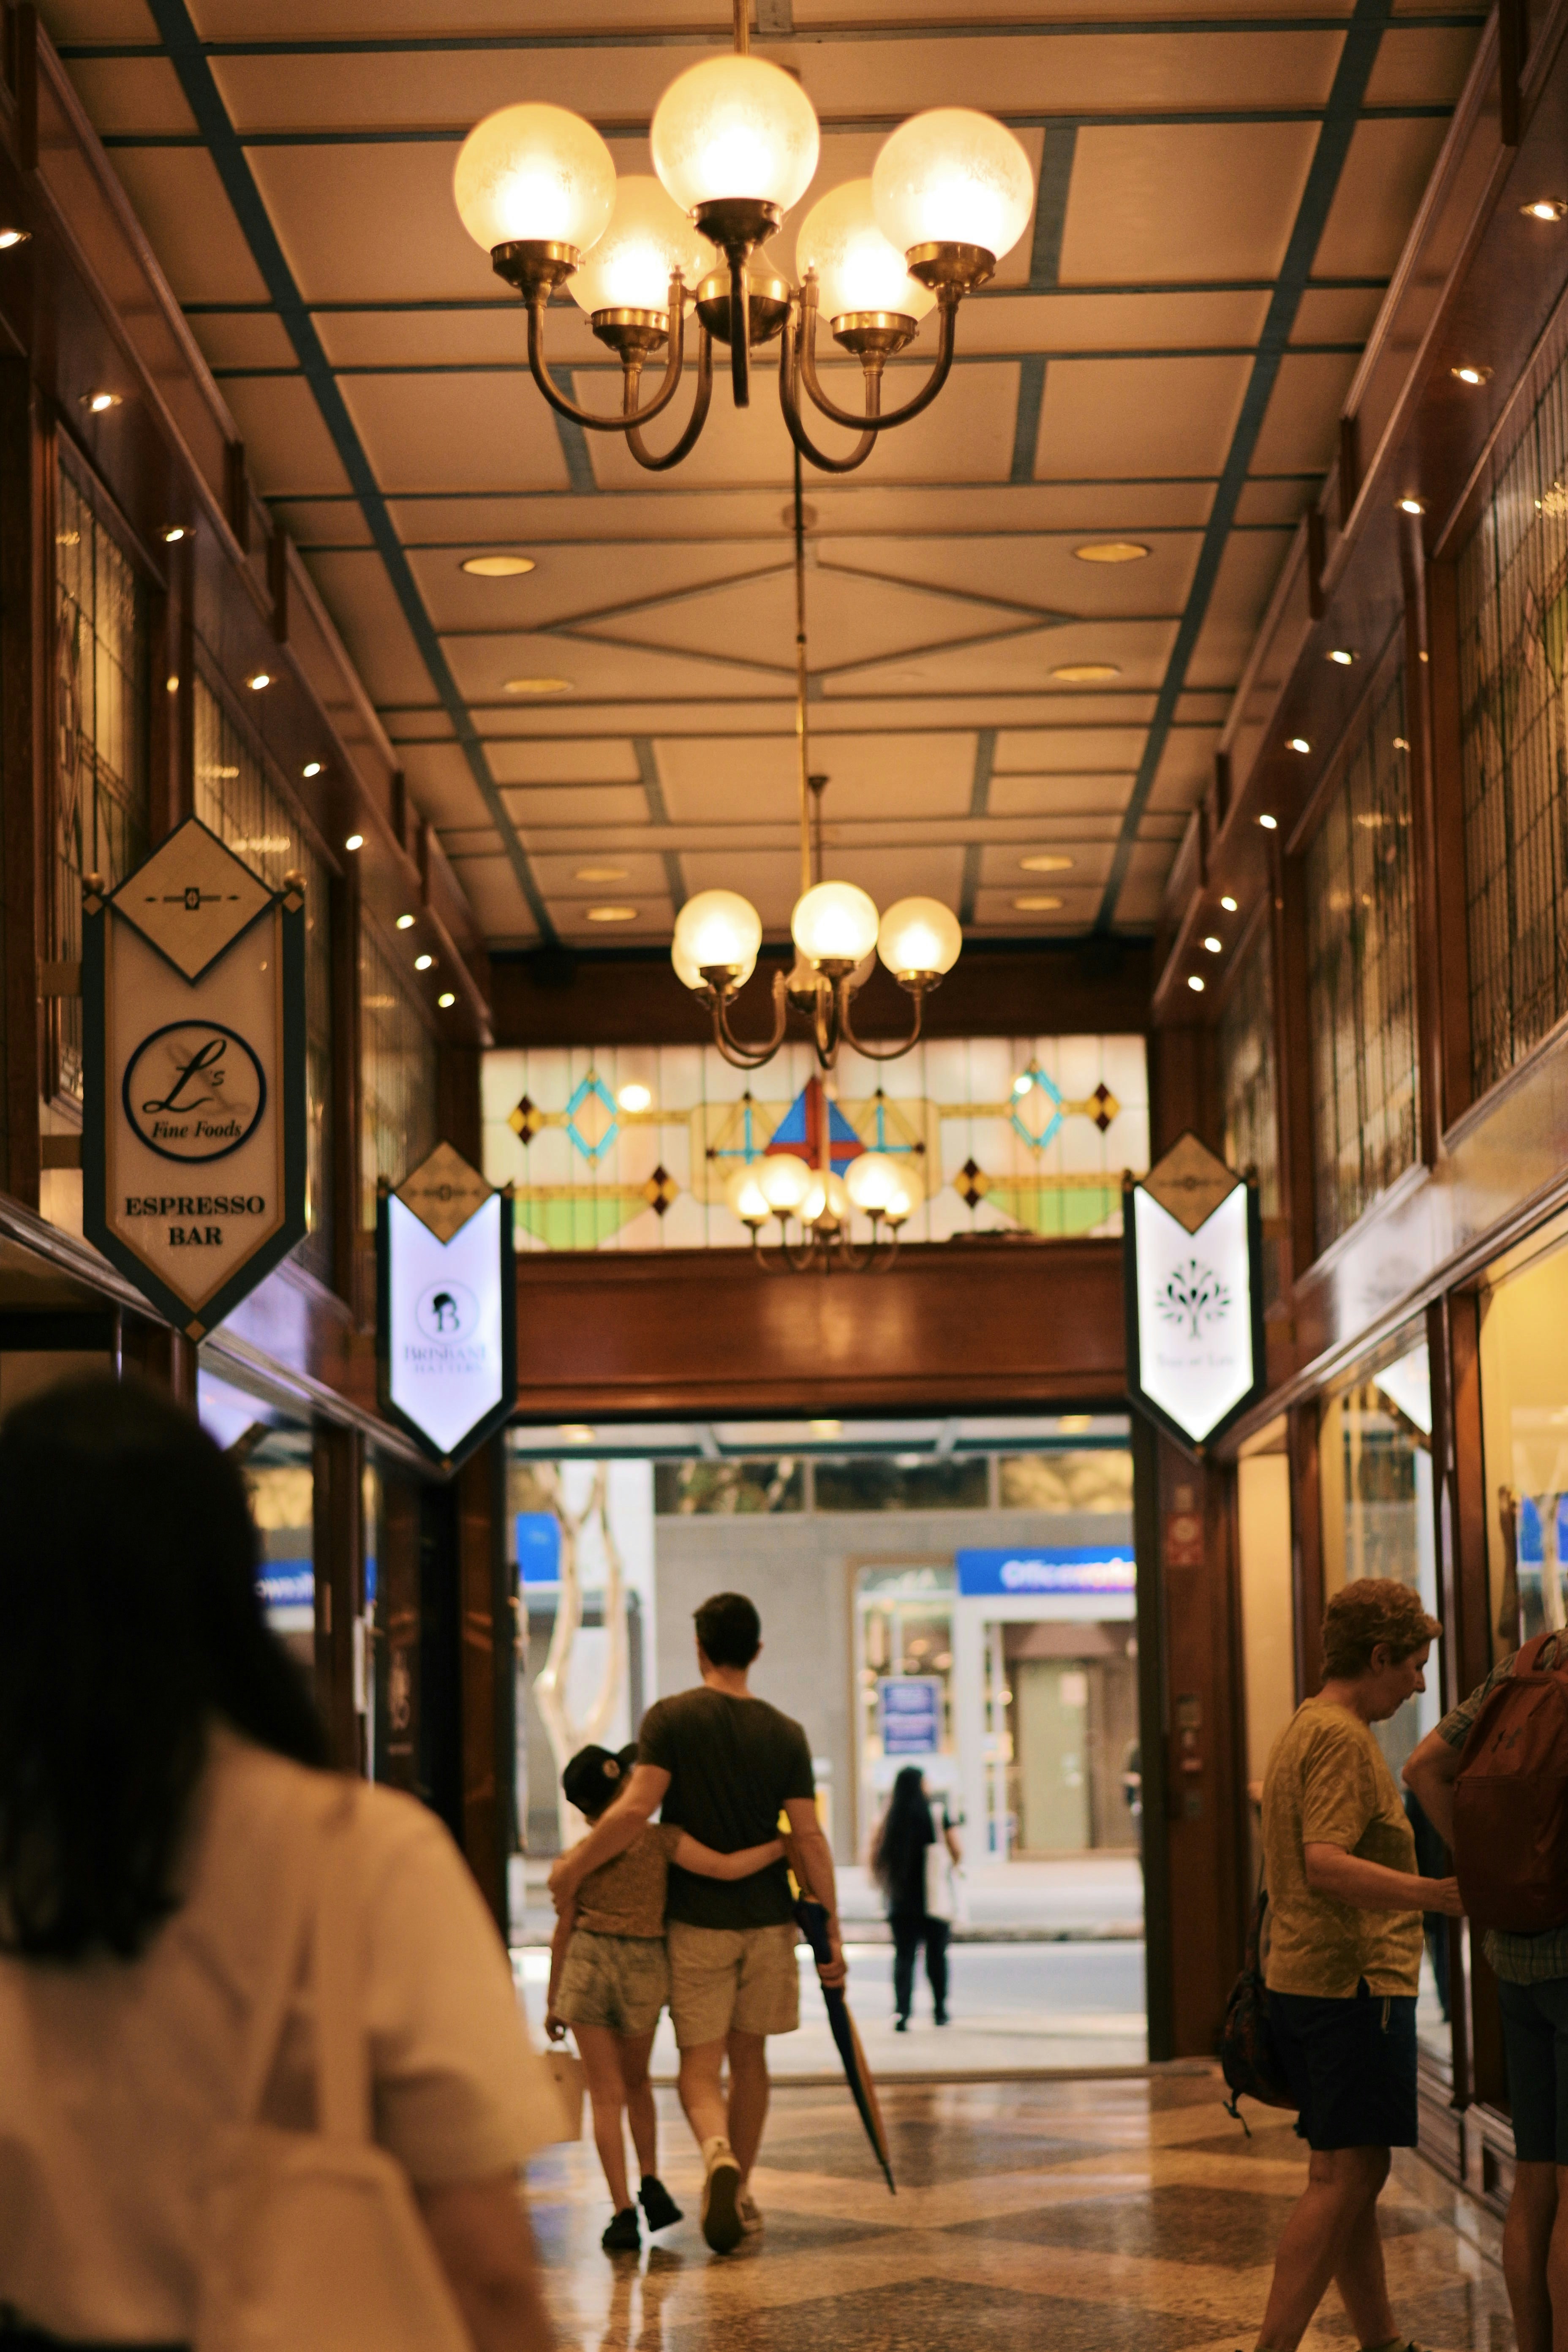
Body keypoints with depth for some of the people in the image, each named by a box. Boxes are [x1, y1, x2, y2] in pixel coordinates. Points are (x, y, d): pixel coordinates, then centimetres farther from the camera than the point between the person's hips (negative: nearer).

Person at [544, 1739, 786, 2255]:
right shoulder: (658, 1840, -6)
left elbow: (564, 1934, 3)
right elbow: (724, 1868, -15)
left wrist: (552, 2001, 12)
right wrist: (782, 1846, -5)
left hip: (589, 1965, -1)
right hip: (644, 1967, 1)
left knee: (606, 2096, 3)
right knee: (635, 2080, 25)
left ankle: (623, 2212, -5)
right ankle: (650, 2182, 16)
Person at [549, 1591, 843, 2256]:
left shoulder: (672, 1718, -8)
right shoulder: (786, 1734, 0)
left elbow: (635, 1809, -17)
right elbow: (808, 1840, -3)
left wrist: (573, 1868, -5)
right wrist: (830, 1933, 1)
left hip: (697, 1921, -2)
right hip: (767, 1918, 3)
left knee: (700, 2063, 1)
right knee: (749, 2055, 16)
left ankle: (718, 2153, -28)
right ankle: (740, 2191, 24)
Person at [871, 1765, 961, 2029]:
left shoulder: (890, 1818, -1)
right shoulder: (938, 1815, -6)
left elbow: (875, 1858, -2)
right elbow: (957, 1854, -4)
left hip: (901, 1898, 1)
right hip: (935, 1896, -1)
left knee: (904, 1955, 0)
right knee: (937, 1954, 13)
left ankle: (901, 2010, -18)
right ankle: (941, 2010, 20)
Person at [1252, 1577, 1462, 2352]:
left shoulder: (1299, 1730, 18)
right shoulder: (1343, 1738, -13)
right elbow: (1326, 1865, -25)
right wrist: (1433, 1893, -33)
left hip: (1299, 1977, 10)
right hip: (1356, 1983, -10)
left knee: (1350, 2176, 14)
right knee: (1346, 2177, -10)